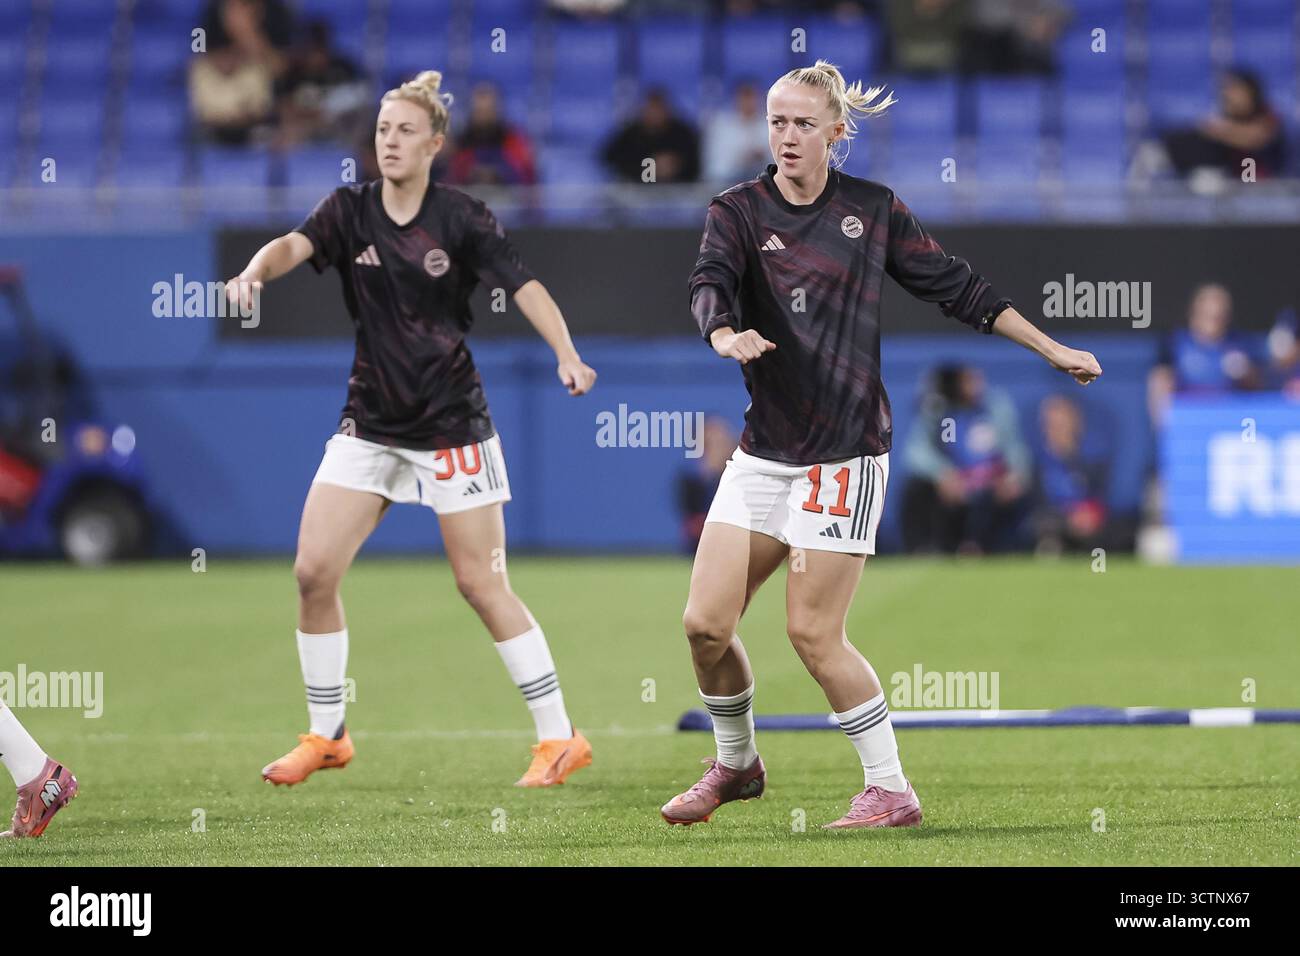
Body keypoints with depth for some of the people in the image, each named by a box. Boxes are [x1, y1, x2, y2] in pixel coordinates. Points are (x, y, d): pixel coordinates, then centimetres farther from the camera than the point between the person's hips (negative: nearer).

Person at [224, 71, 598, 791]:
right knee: (313, 572, -5)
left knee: (481, 585, -3)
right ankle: (325, 736, 11)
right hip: (370, 425, 4)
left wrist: (566, 355, -33)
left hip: (453, 425, -4)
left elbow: (525, 287, -15)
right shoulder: (350, 211, 0)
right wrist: (255, 272, -41)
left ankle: (559, 737, 6)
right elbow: (295, 244, -18)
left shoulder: (461, 219, -8)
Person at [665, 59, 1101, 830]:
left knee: (814, 632, -9)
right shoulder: (739, 211, 3)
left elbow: (957, 287, 11)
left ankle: (892, 788, 3)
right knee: (706, 623, -1)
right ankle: (737, 763, 23)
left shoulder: (874, 209, 3)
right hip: (763, 451, 3)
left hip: (844, 453, -3)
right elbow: (712, 281, -17)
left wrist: (1052, 349, 11)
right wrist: (725, 334, -40)